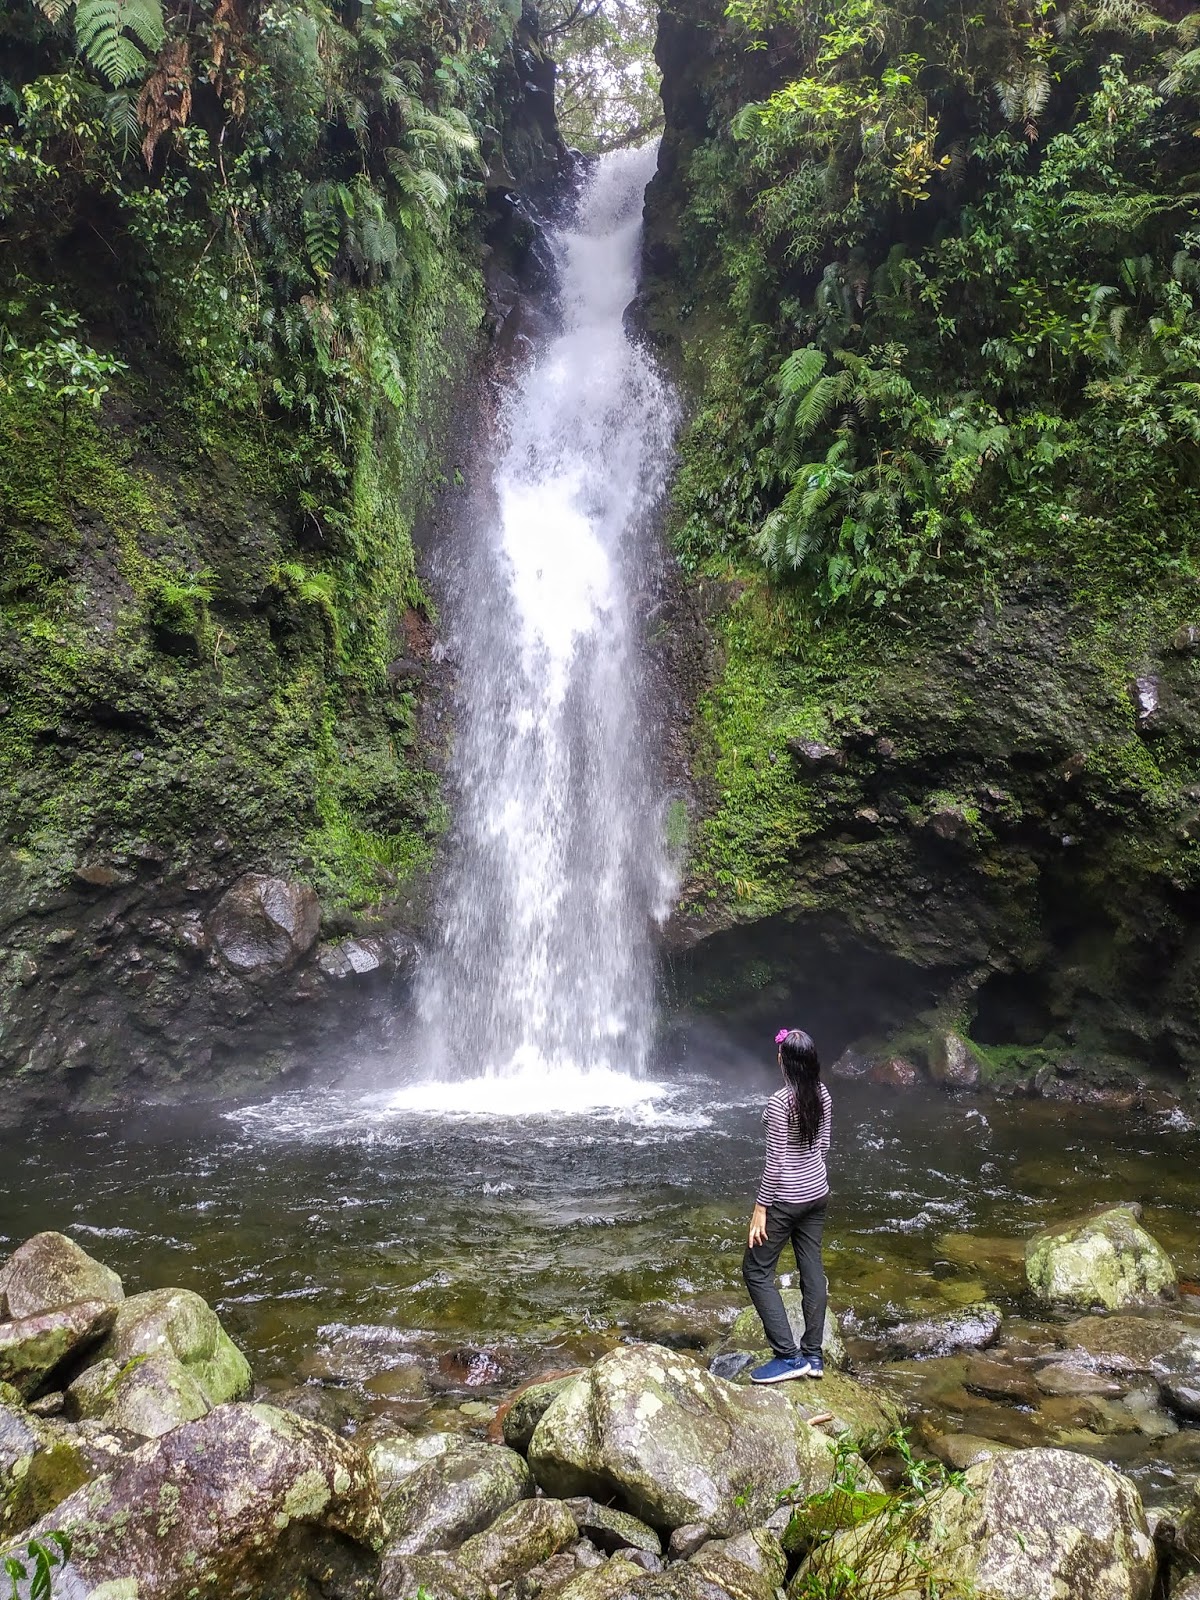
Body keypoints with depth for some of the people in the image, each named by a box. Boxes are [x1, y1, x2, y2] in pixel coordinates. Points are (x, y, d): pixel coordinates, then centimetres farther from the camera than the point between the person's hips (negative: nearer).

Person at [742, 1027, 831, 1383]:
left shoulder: (780, 1102, -24)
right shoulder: (823, 1095, -2)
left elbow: (775, 1161, -21)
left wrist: (760, 1208, -14)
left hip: (787, 1198, -7)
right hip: (817, 1192, 8)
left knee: (756, 1271, 5)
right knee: (812, 1270, 14)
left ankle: (788, 1356, 3)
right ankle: (813, 1355, 22)